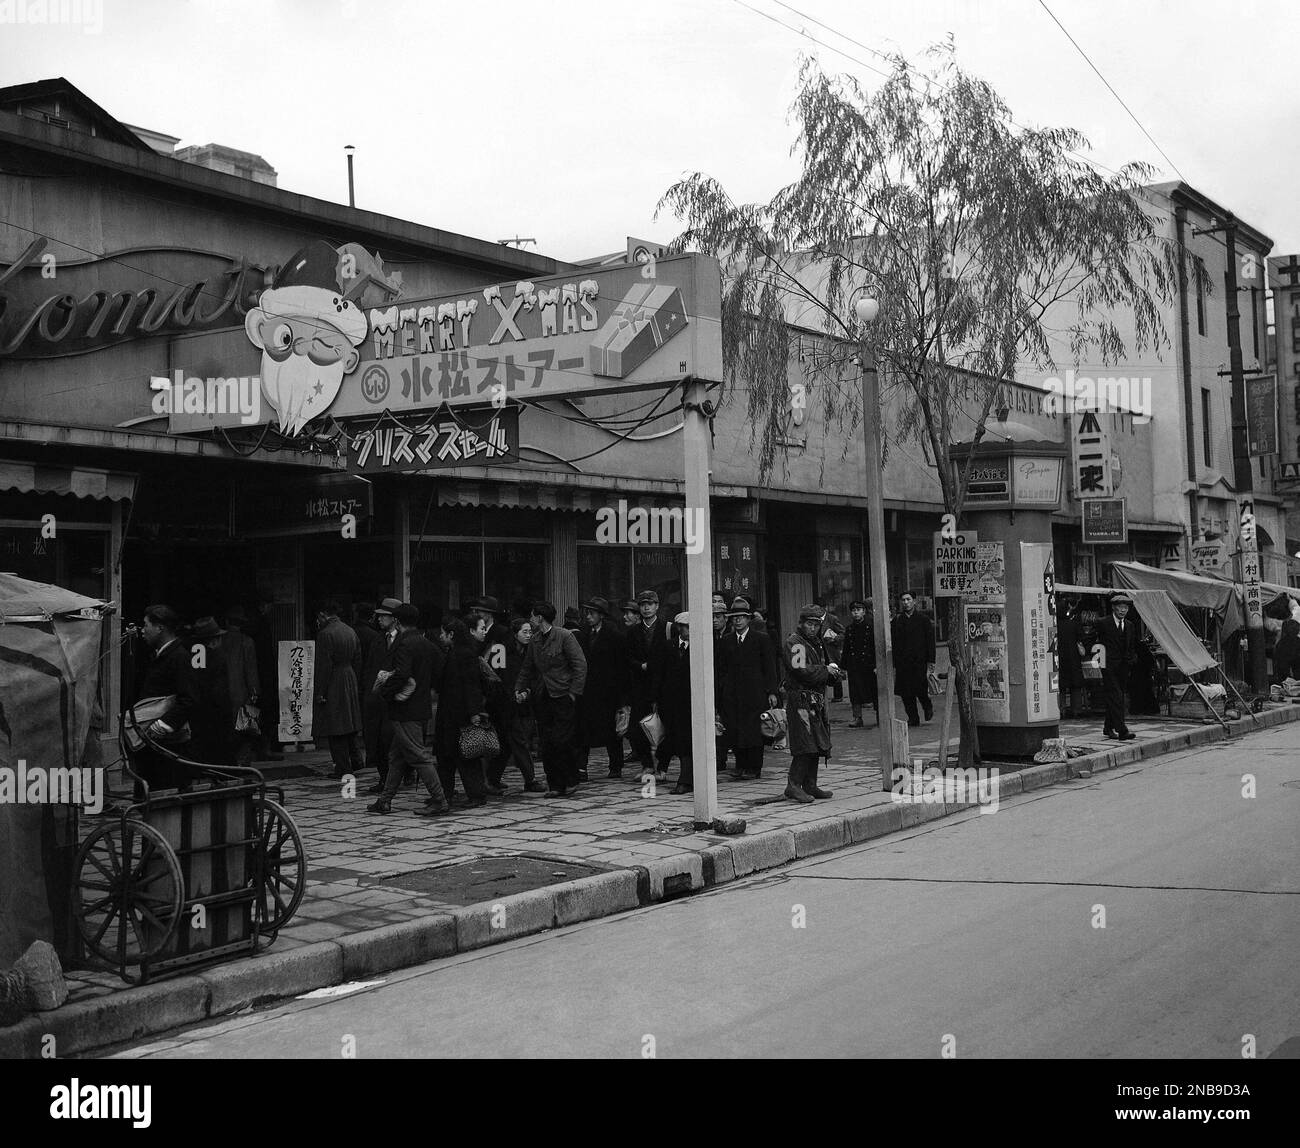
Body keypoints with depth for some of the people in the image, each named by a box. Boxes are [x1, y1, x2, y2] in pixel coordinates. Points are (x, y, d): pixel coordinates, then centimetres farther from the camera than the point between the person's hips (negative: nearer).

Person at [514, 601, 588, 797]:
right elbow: (527, 668, 21)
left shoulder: (564, 636, -7)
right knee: (547, 744, 3)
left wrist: (574, 692, -12)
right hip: (541, 698, 6)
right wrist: (520, 689, 8)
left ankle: (570, 782, 7)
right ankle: (555, 785, 9)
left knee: (561, 741, -9)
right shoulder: (535, 640, 13)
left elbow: (580, 665, -9)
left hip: (563, 697, -6)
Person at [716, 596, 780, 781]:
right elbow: (720, 670, 13)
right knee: (734, 730, 0)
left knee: (754, 730, -2)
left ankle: (754, 768, 6)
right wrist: (717, 694, 5)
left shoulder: (761, 640, 4)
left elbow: (770, 667, 2)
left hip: (754, 694, -3)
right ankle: (740, 766, 11)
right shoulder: (725, 642, 13)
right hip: (731, 694, 3)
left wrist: (771, 691, -6)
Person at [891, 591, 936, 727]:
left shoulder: (923, 619, 3)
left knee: (921, 690, -6)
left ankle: (928, 708, 24)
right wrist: (894, 663, 5)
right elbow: (893, 643, 10)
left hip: (920, 661, -3)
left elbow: (930, 641, 1)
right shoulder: (896, 620, 10)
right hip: (902, 663, 3)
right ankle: (913, 718, 10)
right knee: (906, 693, -1)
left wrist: (930, 661, -5)